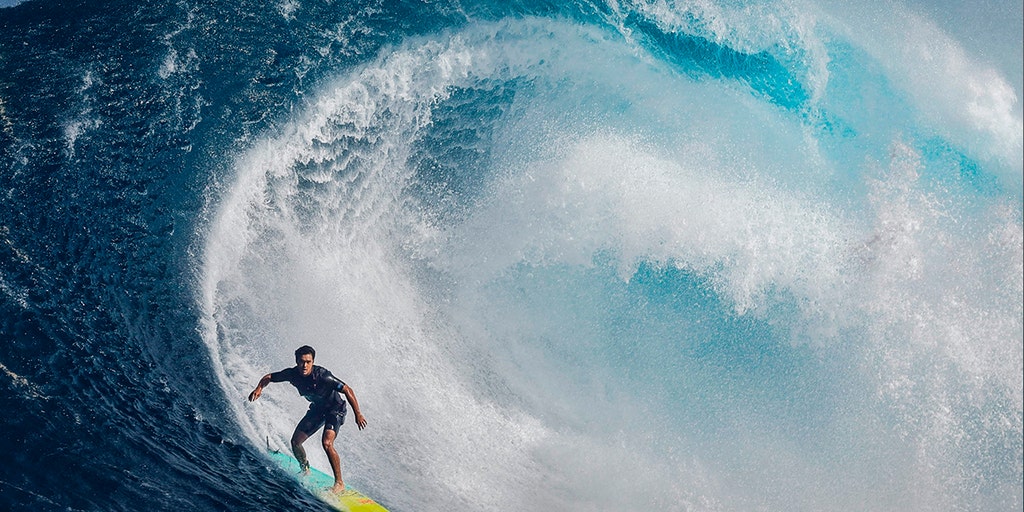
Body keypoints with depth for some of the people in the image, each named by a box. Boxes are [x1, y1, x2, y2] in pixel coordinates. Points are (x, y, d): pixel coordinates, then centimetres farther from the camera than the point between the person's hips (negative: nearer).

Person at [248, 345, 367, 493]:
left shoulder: (322, 376, -33)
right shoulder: (292, 374, -18)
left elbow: (347, 390, -28)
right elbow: (269, 377, -1)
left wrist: (358, 414, -29)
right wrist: (259, 388, -22)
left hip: (335, 409, -6)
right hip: (317, 409, 6)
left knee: (327, 443, -26)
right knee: (295, 442, 3)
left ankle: (339, 483, -16)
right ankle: (306, 471, 31)